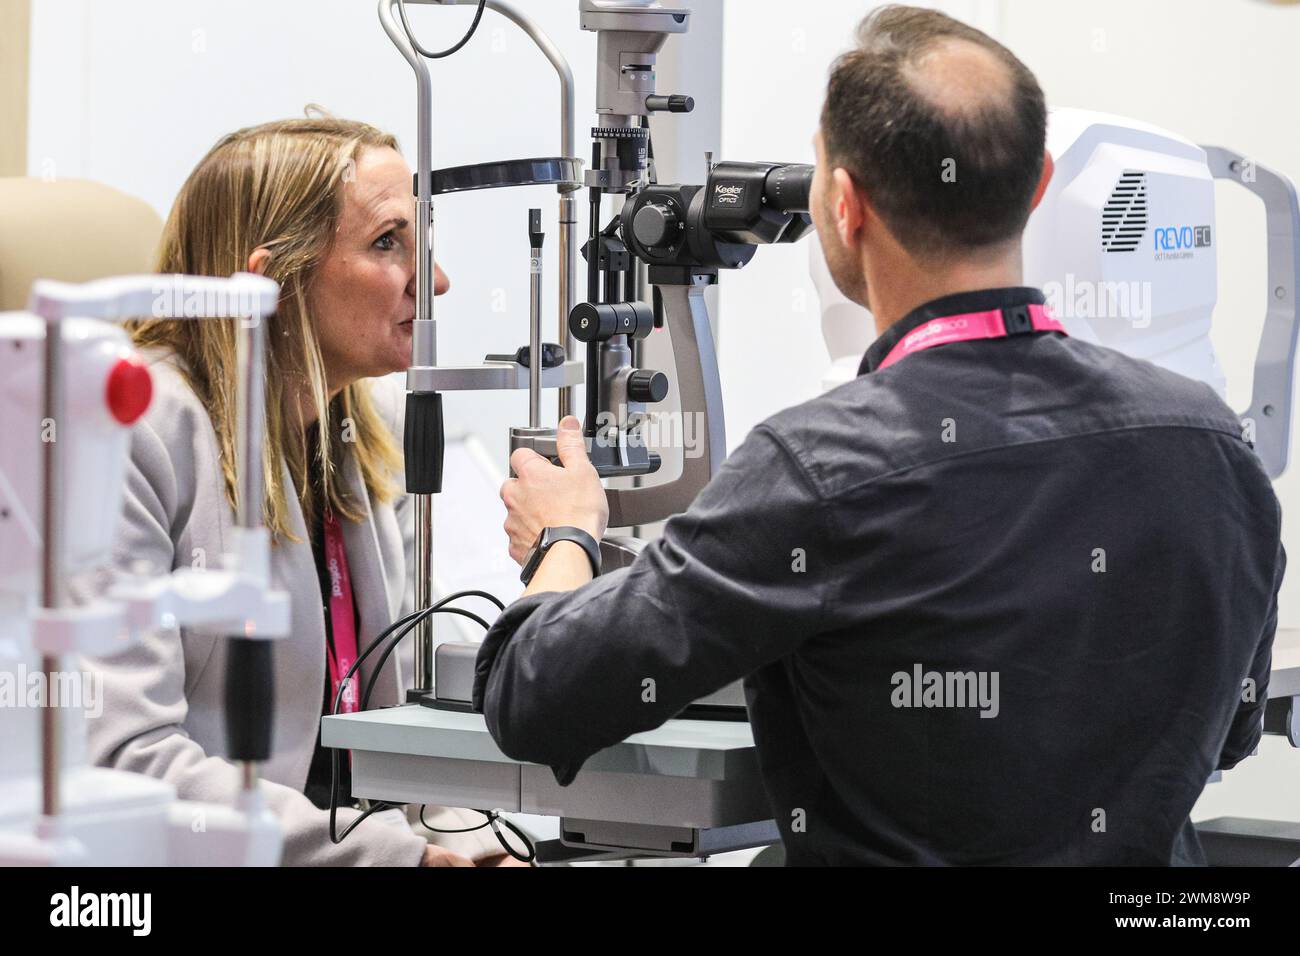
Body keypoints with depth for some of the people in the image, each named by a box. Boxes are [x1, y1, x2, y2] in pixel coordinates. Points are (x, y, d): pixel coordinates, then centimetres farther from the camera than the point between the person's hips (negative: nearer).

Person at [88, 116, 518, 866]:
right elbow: (124, 758, -19)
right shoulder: (136, 434, -12)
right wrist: (402, 852, -21)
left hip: (369, 836, 7)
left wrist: (464, 834, -7)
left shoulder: (385, 428, 12)